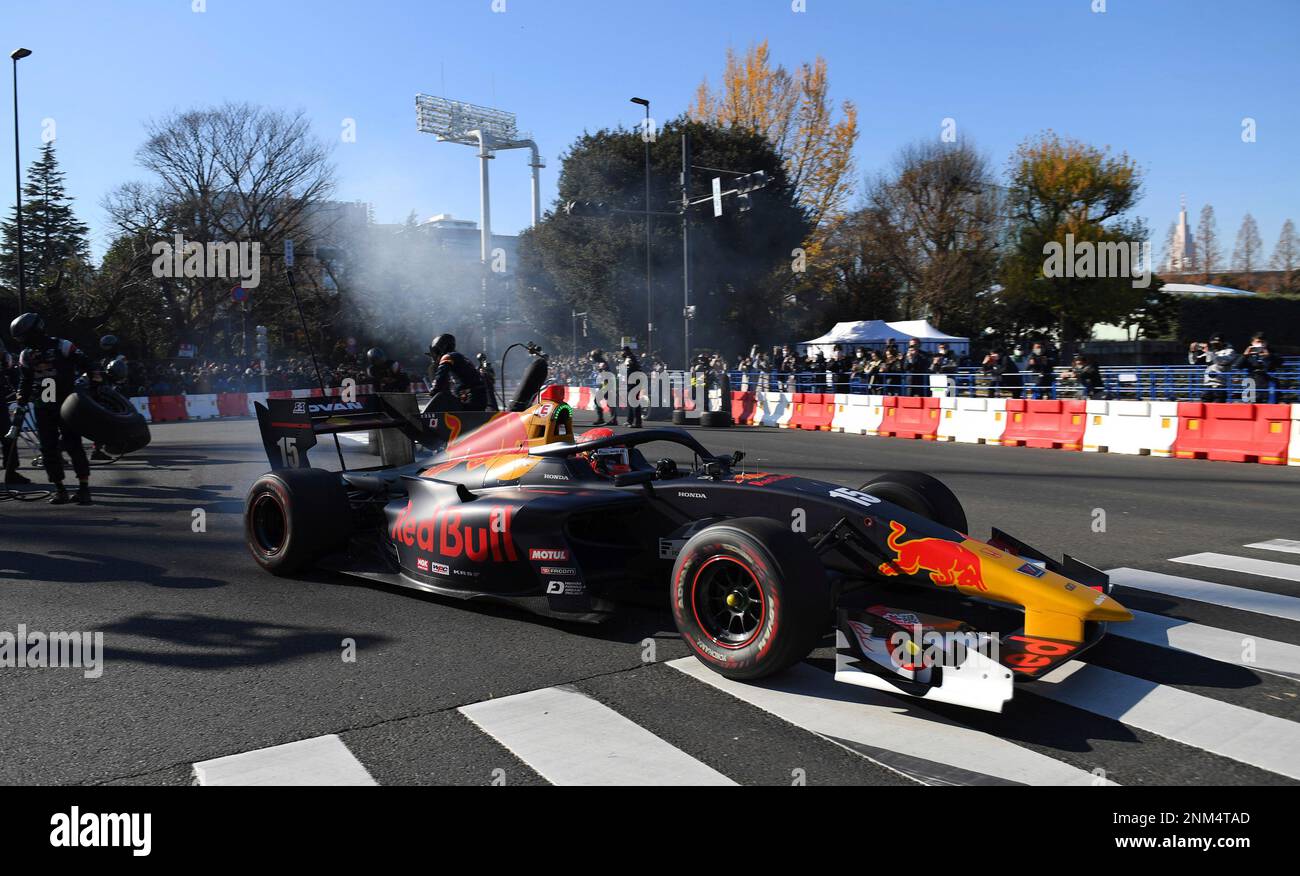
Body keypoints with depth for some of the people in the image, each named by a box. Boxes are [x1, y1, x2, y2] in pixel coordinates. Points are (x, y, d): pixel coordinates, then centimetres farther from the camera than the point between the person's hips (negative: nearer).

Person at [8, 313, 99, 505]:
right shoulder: (25, 356, 9)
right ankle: (59, 489, 9)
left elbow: (88, 366, -7)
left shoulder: (62, 347, -8)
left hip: (66, 405, -5)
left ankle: (84, 487, -2)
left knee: (73, 445, -9)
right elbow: (23, 388, 15)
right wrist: (17, 417, 13)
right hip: (42, 409, 5)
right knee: (48, 449, 1)